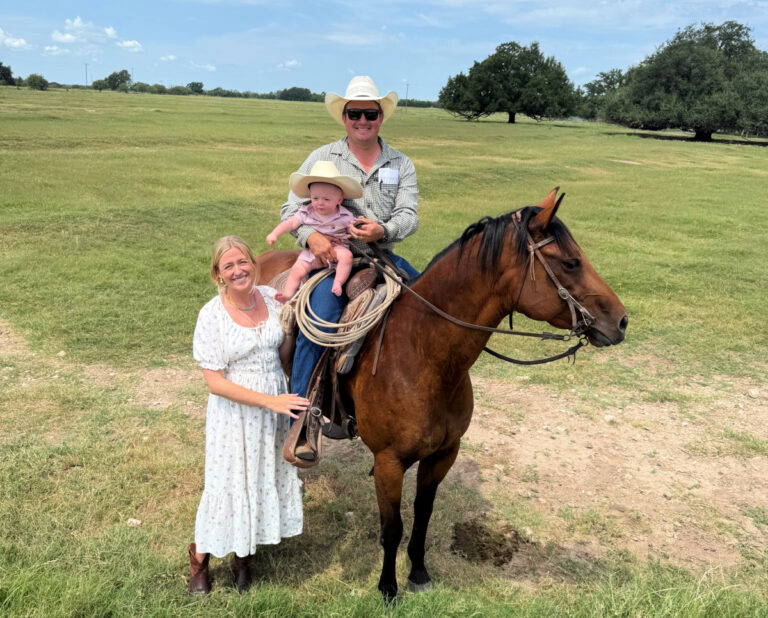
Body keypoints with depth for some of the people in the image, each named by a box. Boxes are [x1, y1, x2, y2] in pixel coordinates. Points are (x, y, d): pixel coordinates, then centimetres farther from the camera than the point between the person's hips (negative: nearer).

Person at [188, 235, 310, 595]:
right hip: (235, 412, -4)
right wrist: (270, 401, -23)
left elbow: (289, 347, 12)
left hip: (279, 403, 4)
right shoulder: (212, 315, -17)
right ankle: (199, 559, 34)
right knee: (228, 483, 7)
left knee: (268, 479, 15)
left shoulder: (272, 298, -6)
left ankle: (244, 556, 39)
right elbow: (215, 382, -18)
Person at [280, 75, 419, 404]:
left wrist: (383, 231, -22)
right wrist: (311, 235, -20)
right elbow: (291, 209, 2)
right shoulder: (321, 158, 7)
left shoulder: (401, 164, 12)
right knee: (316, 326, -25)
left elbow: (408, 215, 2)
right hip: (333, 257, -3)